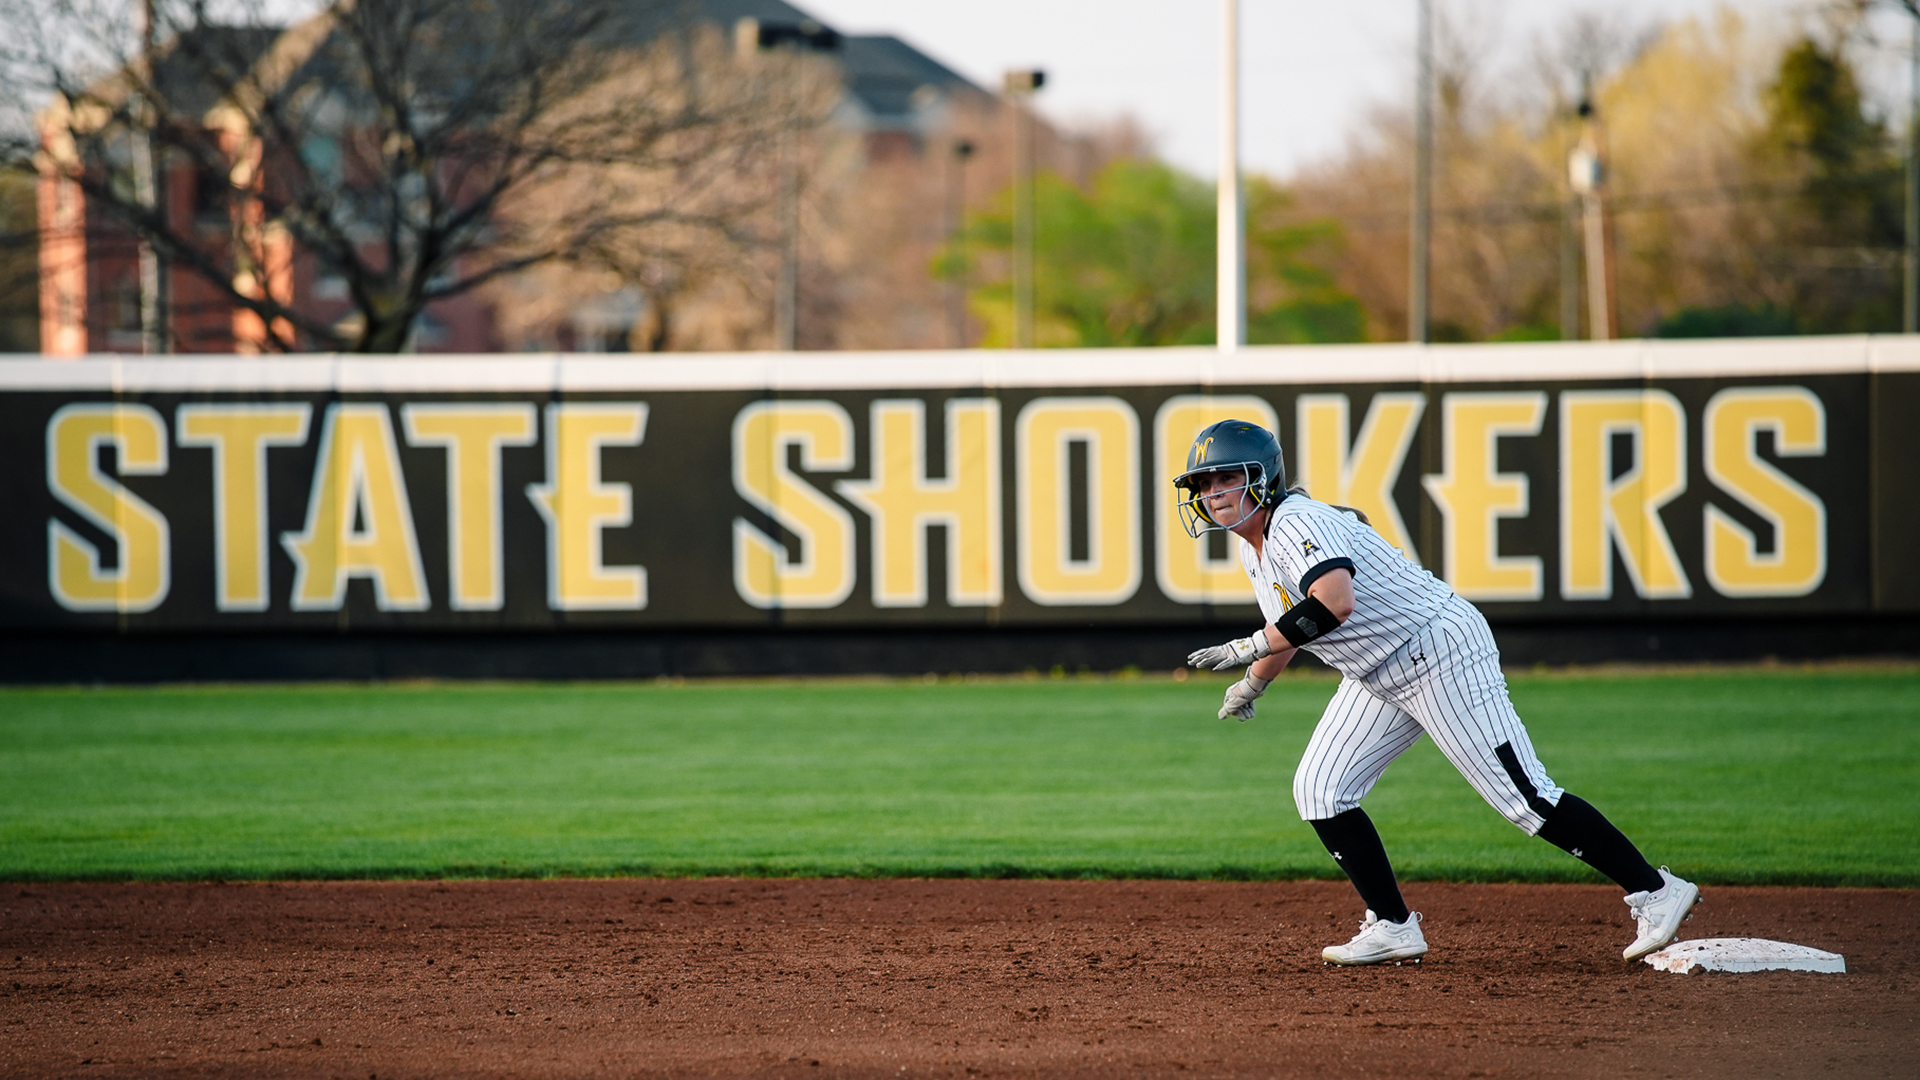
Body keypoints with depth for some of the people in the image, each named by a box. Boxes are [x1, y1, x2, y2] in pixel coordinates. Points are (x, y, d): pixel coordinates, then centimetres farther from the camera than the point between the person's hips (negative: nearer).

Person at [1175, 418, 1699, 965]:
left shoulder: (1297, 525, -23)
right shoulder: (1255, 548, 9)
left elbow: (1334, 603, -41)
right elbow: (1292, 624, 28)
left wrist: (1252, 646, -34)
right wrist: (1253, 682, 35)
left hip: (1440, 653, -10)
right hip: (1378, 676, 10)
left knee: (1524, 797, -11)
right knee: (1318, 792, 1)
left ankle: (1655, 891, -5)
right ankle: (1393, 927, 6)